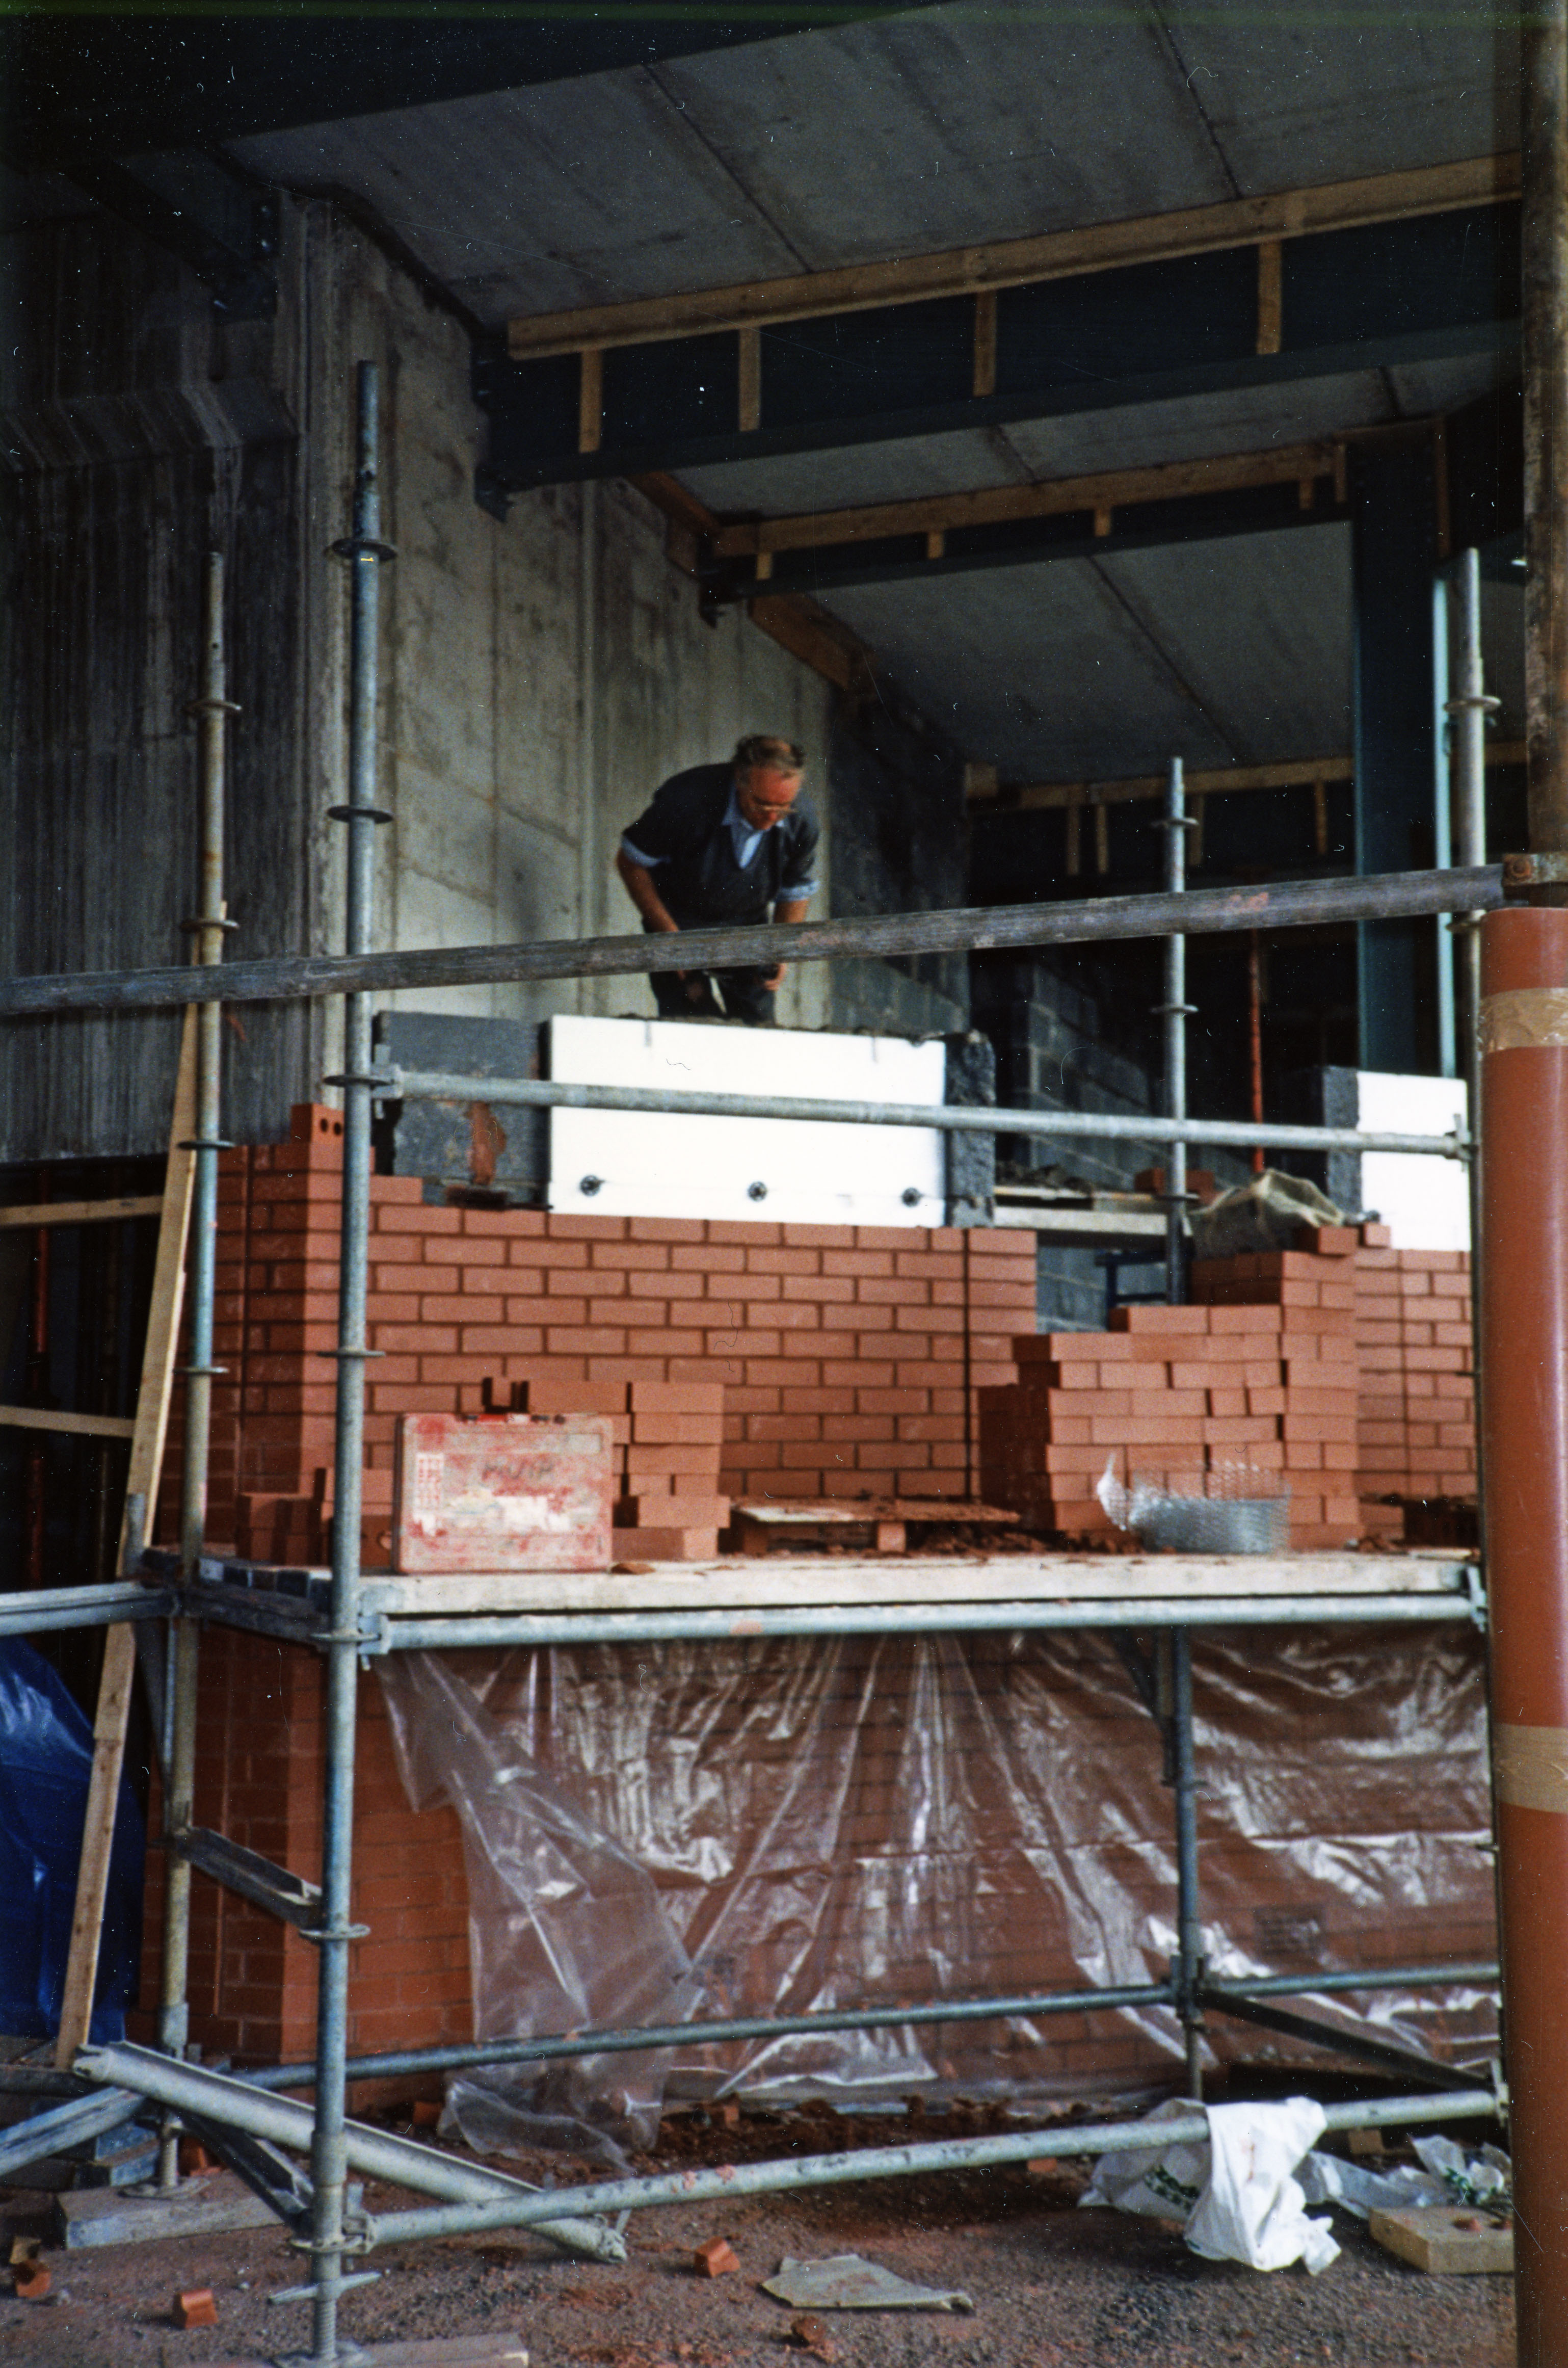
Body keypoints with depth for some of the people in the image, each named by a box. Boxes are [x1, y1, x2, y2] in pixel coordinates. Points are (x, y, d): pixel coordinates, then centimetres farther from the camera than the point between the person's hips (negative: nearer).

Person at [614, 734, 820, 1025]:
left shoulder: (801, 821, -17)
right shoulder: (687, 800, -28)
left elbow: (797, 892, 2)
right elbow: (630, 862, -14)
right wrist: (670, 936, -18)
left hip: (749, 928, 3)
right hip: (682, 925, -3)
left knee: (761, 1027, -2)